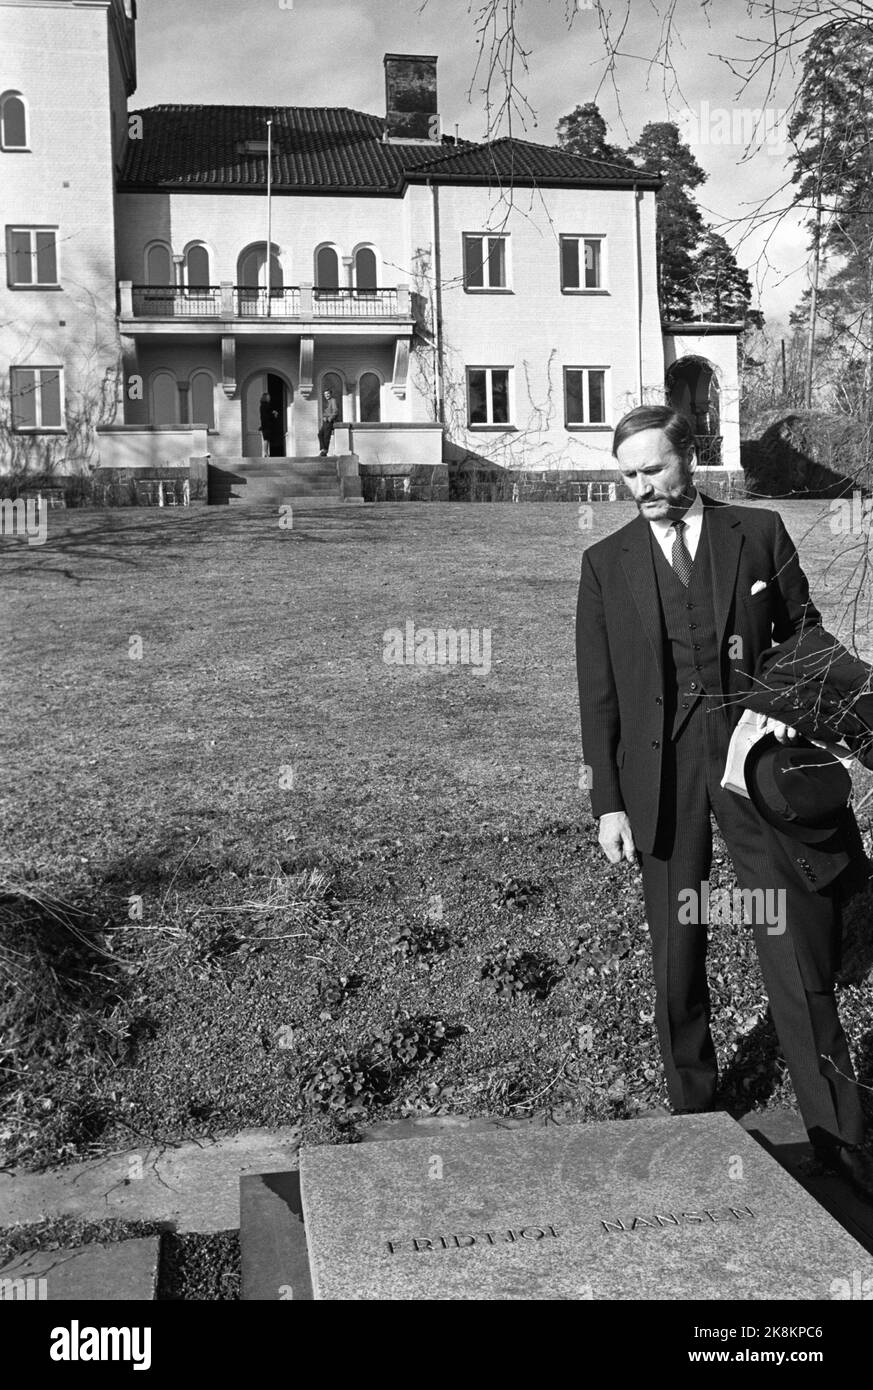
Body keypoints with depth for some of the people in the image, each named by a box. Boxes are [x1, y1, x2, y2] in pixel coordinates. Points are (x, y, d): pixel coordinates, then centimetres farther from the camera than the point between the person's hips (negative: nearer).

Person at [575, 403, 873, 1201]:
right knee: (676, 955, 9)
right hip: (662, 769, 1)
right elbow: (598, 692, 4)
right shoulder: (607, 563, 5)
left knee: (796, 948, 1)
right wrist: (608, 801, -1)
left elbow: (806, 636, 11)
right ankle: (694, 1112, 26)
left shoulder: (759, 534, 6)